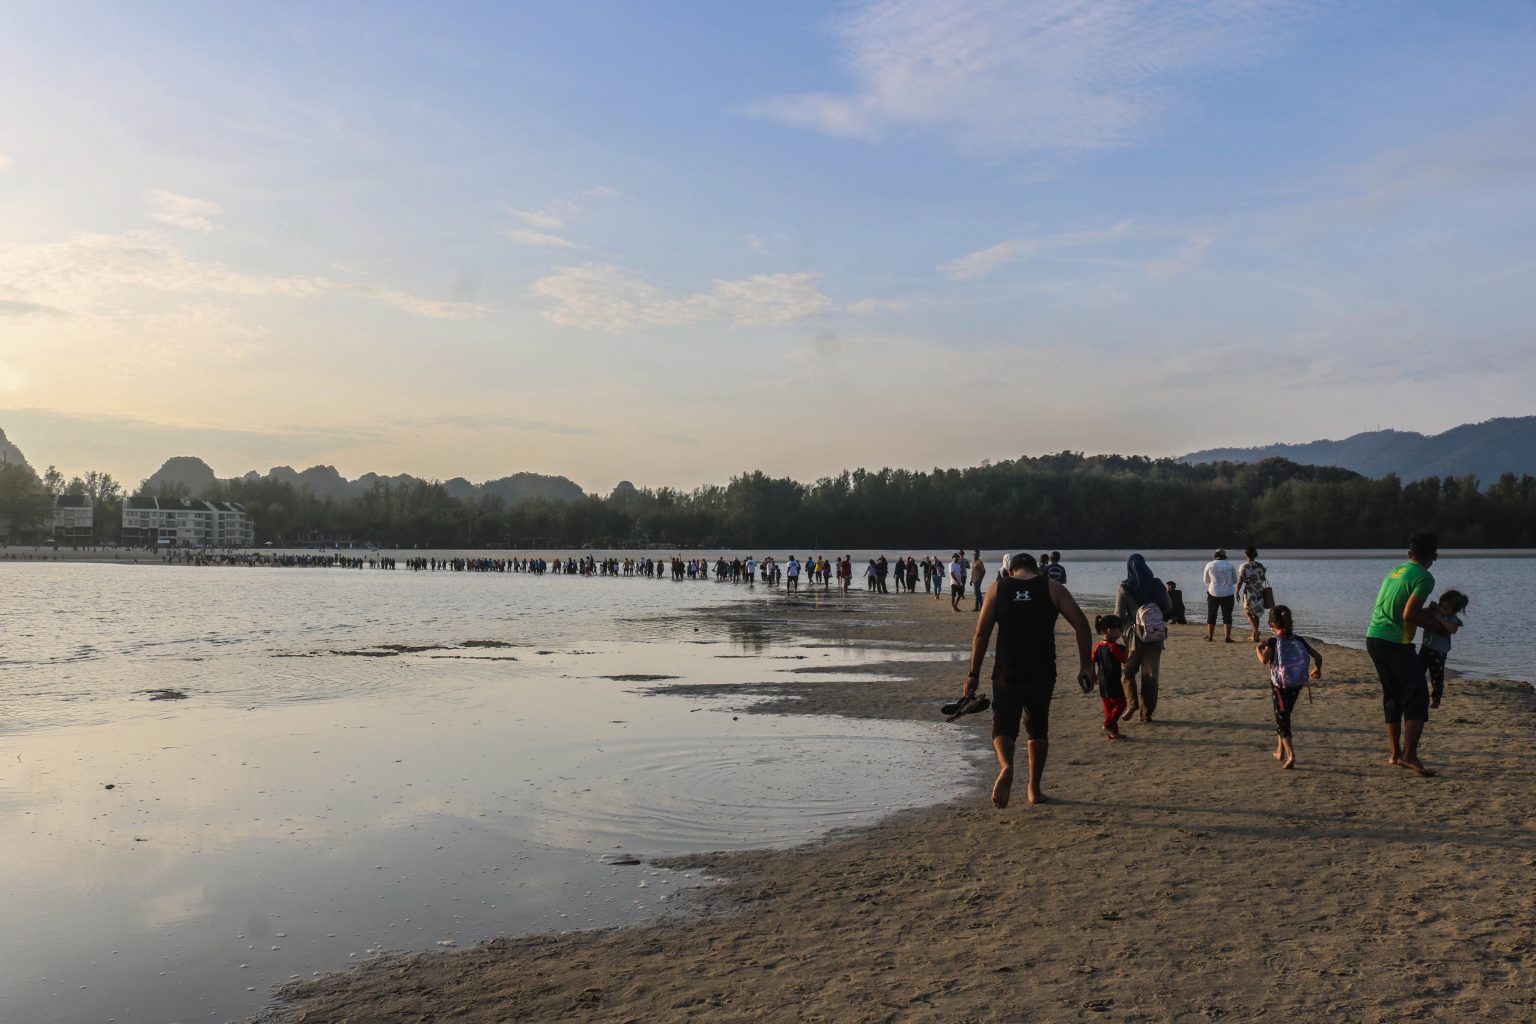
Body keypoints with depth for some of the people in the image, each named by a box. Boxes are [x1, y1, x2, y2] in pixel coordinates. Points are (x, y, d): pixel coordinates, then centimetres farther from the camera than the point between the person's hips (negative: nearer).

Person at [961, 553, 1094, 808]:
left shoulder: (997, 589, 5)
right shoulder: (1052, 588, 5)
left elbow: (981, 634, 0)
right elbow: (1081, 624, -4)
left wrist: (973, 675, 4)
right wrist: (1086, 665, 1)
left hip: (1007, 673, -1)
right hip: (1042, 673, 1)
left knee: (1003, 727, 7)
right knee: (1038, 729, 18)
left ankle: (1006, 766, -23)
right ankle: (1034, 789, 22)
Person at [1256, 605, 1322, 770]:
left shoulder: (1273, 641, -10)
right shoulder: (1299, 640, 4)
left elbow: (1264, 660, -25)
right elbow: (1318, 656, 4)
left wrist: (1258, 649, -6)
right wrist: (1317, 669, 22)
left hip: (1279, 685, -5)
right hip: (1296, 685, 5)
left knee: (1282, 719, -2)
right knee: (1284, 716, 23)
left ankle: (1290, 754, -18)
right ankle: (1280, 750, 30)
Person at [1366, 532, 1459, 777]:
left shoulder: (1395, 571, 16)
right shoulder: (1424, 578, -9)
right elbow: (1409, 615, -18)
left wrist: (1428, 612, 30)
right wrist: (1442, 626, -7)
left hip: (1373, 638, 9)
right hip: (1395, 643, -9)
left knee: (1392, 696, 18)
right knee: (1417, 697, -5)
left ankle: (1395, 754, 23)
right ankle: (1409, 755, -12)